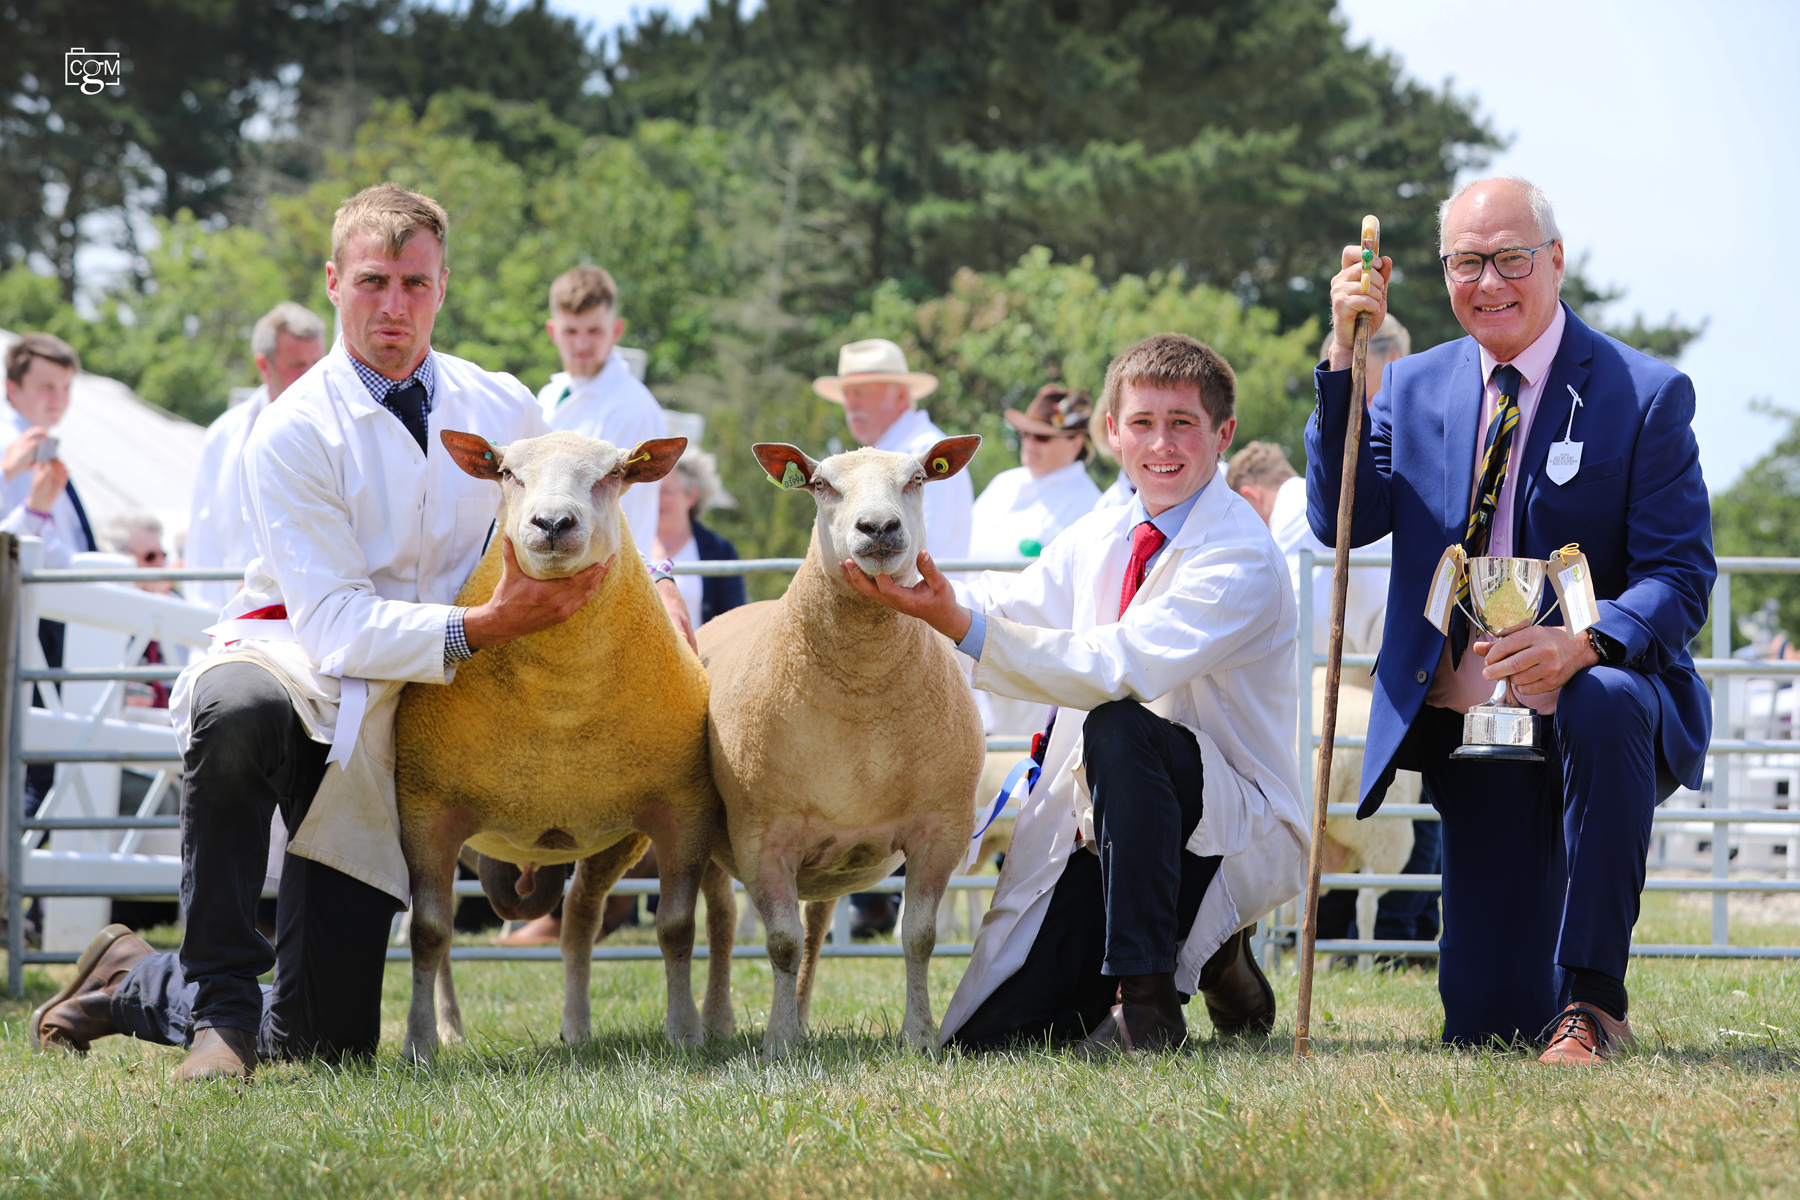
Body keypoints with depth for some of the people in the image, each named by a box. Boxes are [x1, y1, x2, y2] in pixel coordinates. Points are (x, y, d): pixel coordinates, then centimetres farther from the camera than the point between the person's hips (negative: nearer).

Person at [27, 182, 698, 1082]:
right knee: (235, 710, -46)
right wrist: (482, 626, -31)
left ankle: (134, 985, 29)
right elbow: (335, 622, -20)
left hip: (391, 730, 5)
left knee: (328, 1038, -1)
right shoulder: (293, 435, -12)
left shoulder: (502, 409, 4)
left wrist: (656, 581, 5)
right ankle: (220, 1001, -29)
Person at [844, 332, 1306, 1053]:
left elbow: (1119, 667, -28)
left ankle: (1148, 998, -26)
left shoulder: (1242, 560, -16)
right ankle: (1204, 957, 16)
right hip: (1106, 832, 7)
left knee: (1120, 727, -37)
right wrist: (909, 589, -12)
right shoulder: (1100, 539, 9)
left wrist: (967, 629, -36)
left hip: (1235, 832, -7)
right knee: (983, 1038, -6)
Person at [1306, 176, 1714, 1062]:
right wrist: (1345, 360, -14)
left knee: (1606, 705, -42)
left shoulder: (1647, 395, -5)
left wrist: (1583, 646, -32)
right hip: (1465, 726, 3)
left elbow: (1679, 581, -11)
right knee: (1487, 1022, -5)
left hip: (1602, 713, -3)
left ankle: (1592, 1004, -26)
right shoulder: (1414, 387, 8)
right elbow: (1342, 521, -5)